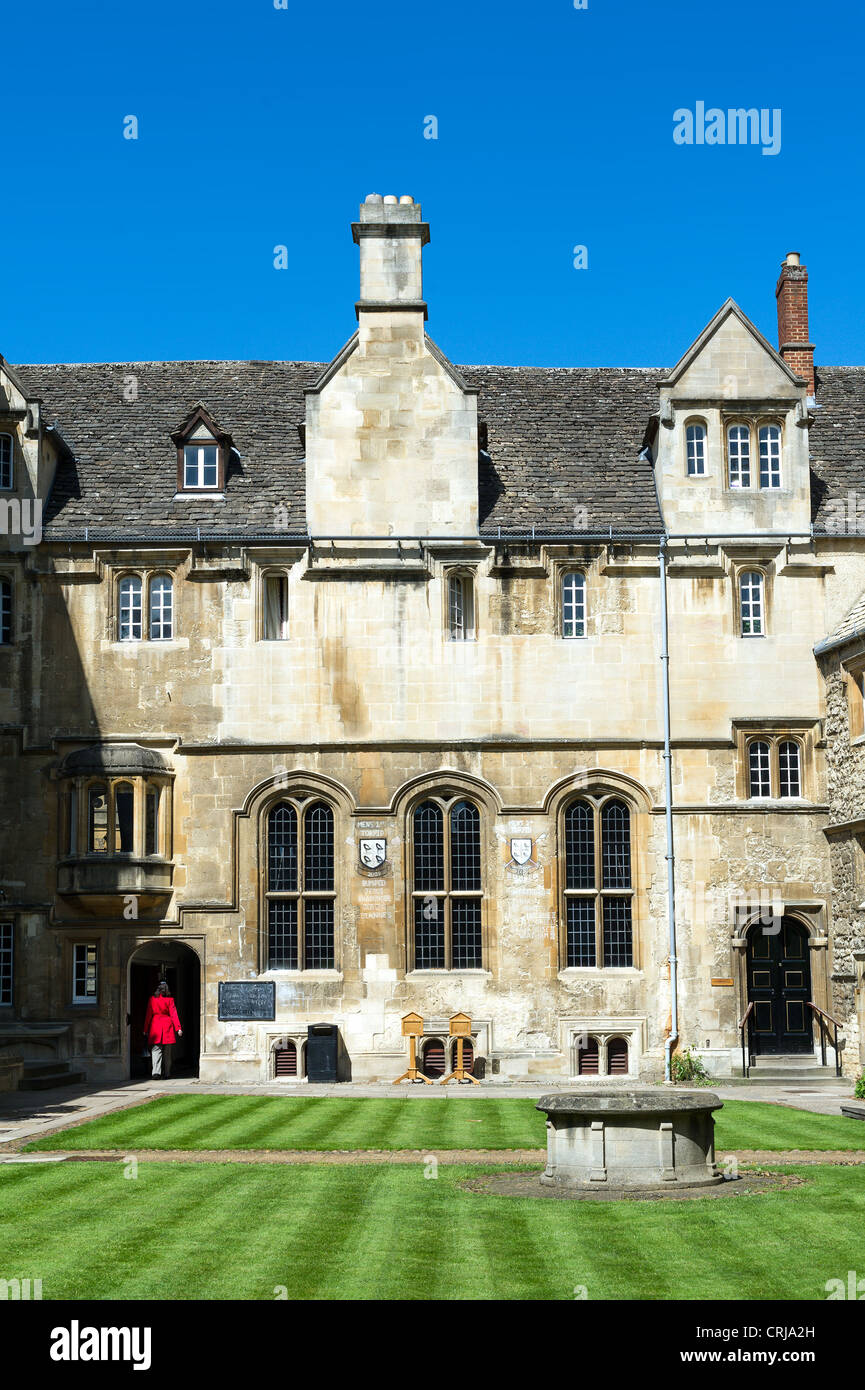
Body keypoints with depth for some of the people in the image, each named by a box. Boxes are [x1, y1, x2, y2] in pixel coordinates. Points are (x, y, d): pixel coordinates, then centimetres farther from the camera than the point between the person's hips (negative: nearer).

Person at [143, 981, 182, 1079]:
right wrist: (178, 1028, -2)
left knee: (156, 1049, -1)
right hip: (167, 1025, 1)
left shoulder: (152, 999, 1)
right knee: (167, 1051, 10)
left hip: (155, 1024, -1)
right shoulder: (169, 999, 0)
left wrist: (146, 1030, 9)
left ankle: (156, 1071, -16)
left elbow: (149, 1015, 4)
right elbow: (173, 1014, -3)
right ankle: (167, 1073, 13)